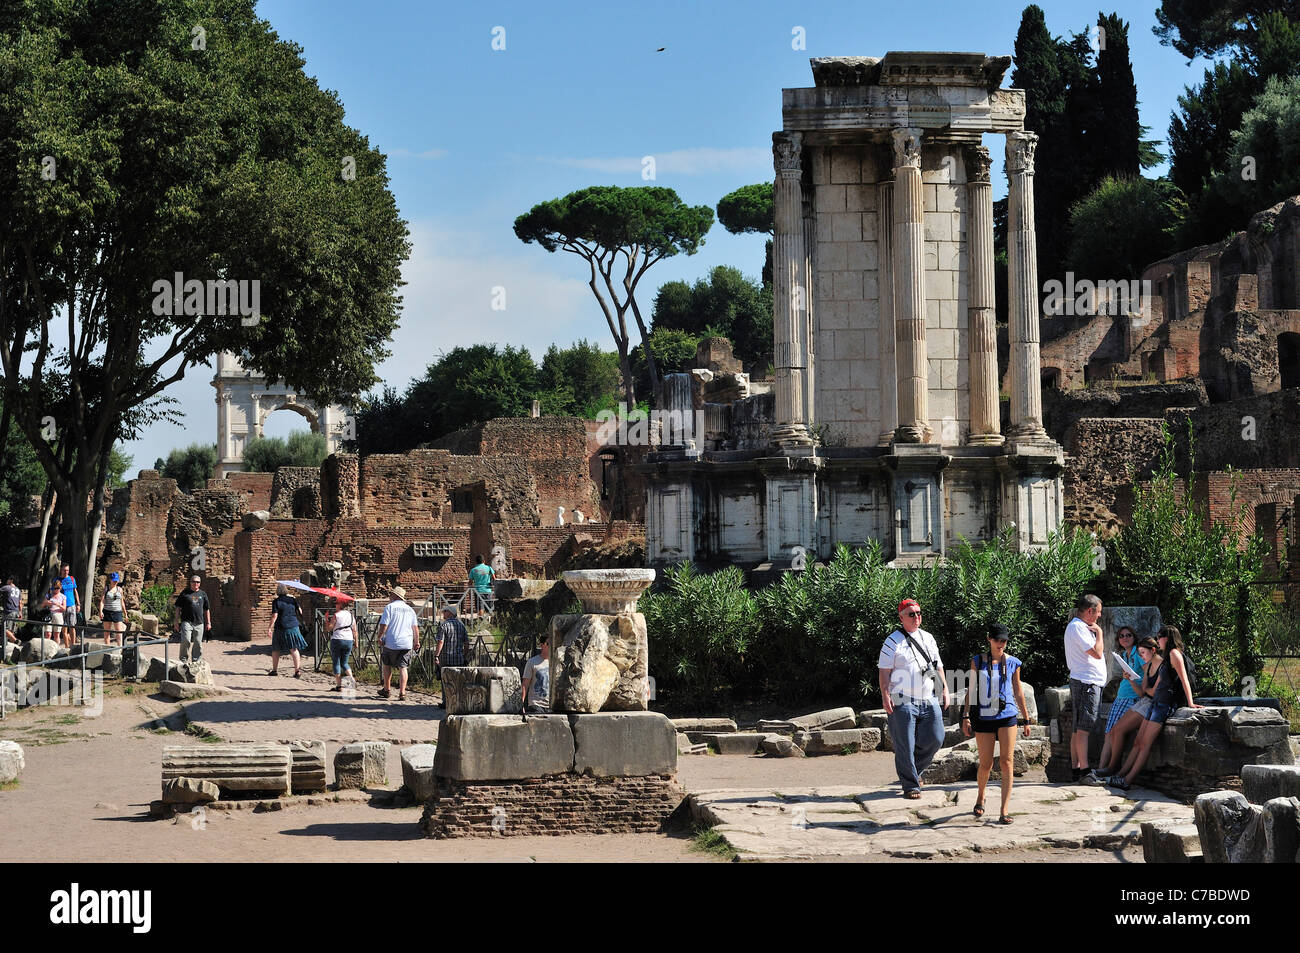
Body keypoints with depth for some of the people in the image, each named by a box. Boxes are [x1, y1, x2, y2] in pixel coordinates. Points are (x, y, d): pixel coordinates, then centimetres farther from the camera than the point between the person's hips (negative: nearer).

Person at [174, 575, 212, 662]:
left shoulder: (203, 594, 15)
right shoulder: (185, 593, 6)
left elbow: (207, 610, 20)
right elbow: (178, 608, 6)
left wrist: (208, 623, 15)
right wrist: (177, 622, 1)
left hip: (199, 623, 3)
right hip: (187, 621, -3)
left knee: (198, 643, 3)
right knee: (185, 640, -16)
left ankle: (196, 661, 12)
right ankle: (183, 660, -5)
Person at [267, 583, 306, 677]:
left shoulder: (276, 601, -7)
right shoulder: (292, 600, 2)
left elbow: (274, 616, -14)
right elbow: (300, 612, 10)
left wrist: (269, 628, -12)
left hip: (280, 628, -2)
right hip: (293, 626, 2)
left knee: (275, 649, 14)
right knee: (294, 649, 2)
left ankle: (274, 670, 18)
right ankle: (297, 670, -8)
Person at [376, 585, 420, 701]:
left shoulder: (390, 607, -5)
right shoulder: (410, 610, 10)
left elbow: (384, 625, -11)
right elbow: (416, 628, 9)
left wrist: (380, 637, 0)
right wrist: (417, 642, 12)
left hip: (391, 643, -3)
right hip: (406, 643, 3)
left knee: (386, 665, 15)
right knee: (403, 667, 2)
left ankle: (387, 690, 22)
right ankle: (402, 693, -8)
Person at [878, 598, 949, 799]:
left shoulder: (928, 638, 16)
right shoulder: (893, 641, -2)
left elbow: (938, 666, 22)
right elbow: (884, 671, -6)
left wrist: (945, 688, 13)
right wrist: (885, 696, -15)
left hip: (928, 700, 5)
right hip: (903, 702, -5)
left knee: (935, 739, 1)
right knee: (905, 746, -4)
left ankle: (916, 770, 25)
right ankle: (910, 785, 5)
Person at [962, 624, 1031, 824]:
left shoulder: (1012, 663, 7)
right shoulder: (978, 661, 6)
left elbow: (1018, 692, 15)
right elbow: (971, 689, 8)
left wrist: (1026, 719, 16)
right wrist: (966, 716, 0)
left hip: (1007, 716, 0)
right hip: (983, 717, 0)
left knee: (1007, 761, -9)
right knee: (986, 764, 3)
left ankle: (1005, 811, -10)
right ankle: (980, 798, 33)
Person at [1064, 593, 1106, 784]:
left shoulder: (1081, 627, 20)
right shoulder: (1077, 627, -13)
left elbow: (1097, 651, 28)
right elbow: (1096, 652, -19)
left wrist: (1096, 632, 15)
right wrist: (1099, 632, -8)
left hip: (1089, 682, 11)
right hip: (1086, 683, -11)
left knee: (1079, 729, 11)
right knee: (1083, 729, -13)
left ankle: (1075, 769, 13)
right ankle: (1084, 772, -17)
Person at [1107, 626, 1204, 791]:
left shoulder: (1174, 653, -8)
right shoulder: (1165, 659, 22)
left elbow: (1184, 680, -15)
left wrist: (1190, 703, -19)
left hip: (1166, 705, -9)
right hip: (1156, 703, 9)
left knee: (1145, 744, -11)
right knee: (1138, 742, 4)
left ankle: (1127, 781, -14)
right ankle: (1121, 775, 1)